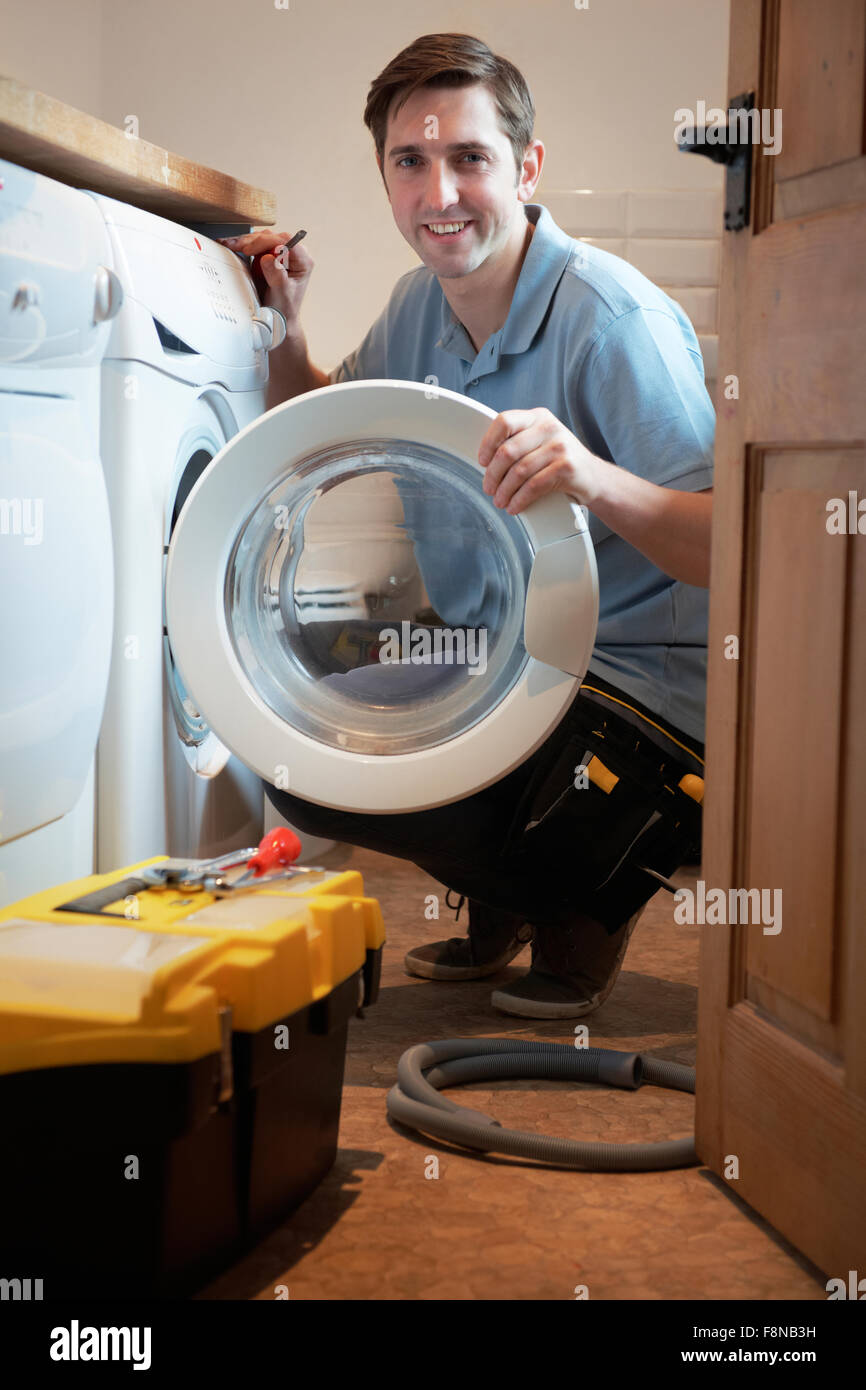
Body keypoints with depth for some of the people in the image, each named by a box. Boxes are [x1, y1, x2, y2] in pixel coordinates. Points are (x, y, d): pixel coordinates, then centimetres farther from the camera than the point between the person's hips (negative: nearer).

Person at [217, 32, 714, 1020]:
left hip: (646, 683, -8)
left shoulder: (615, 321, -21)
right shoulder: (423, 304, 4)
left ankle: (591, 900, 5)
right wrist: (283, 332, 3)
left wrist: (595, 481, -45)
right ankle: (500, 907, 24)